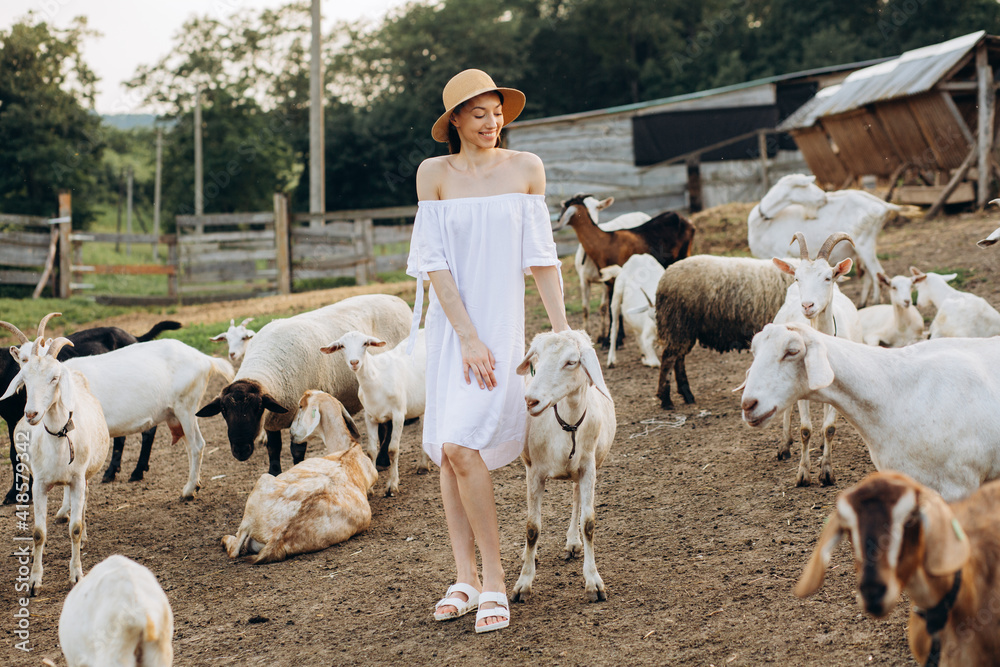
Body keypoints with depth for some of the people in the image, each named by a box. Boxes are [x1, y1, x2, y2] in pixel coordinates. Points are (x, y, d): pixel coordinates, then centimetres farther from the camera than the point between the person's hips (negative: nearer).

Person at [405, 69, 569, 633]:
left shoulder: (526, 168, 1)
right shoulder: (435, 173, 1)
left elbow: (541, 256, 5)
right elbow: (435, 262, -4)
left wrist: (562, 328, 0)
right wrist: (466, 336, -11)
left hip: (502, 318, -3)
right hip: (450, 323, 3)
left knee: (461, 443, -16)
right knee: (447, 451, 4)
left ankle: (494, 581, -7)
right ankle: (466, 579, 14)